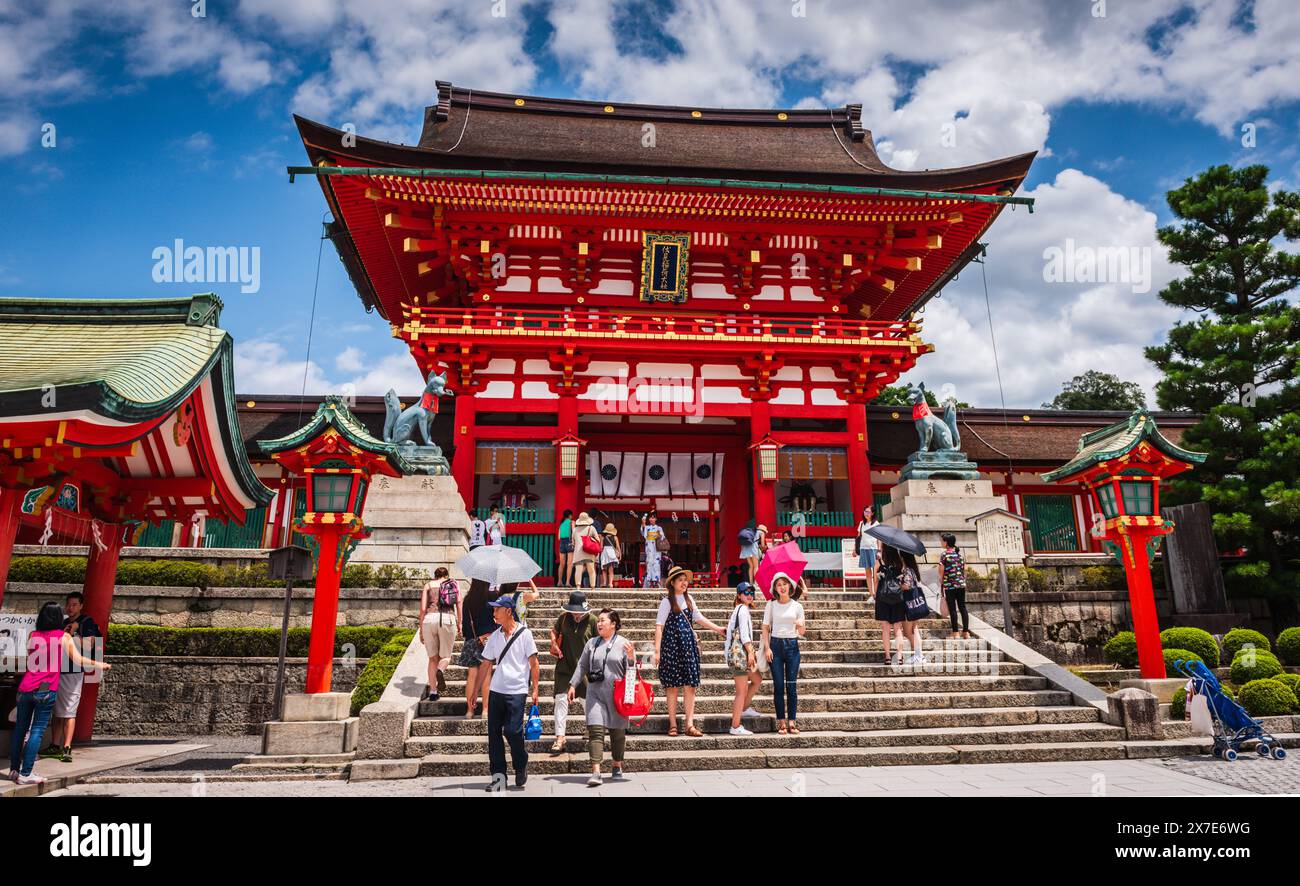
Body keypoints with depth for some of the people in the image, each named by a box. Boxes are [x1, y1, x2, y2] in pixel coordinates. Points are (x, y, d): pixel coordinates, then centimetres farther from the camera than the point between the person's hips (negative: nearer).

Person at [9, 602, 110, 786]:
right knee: (37, 731, 0)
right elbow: (78, 661, -5)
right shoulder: (64, 636, -1)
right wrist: (100, 665, 10)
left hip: (25, 688, 4)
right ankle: (25, 774, -1)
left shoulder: (33, 635, 10)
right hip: (46, 690, -4)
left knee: (20, 728, 15)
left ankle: (14, 769, 22)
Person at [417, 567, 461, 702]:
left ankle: (432, 691, 5)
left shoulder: (428, 585, 18)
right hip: (448, 619, -1)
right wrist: (459, 625, 12)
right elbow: (459, 605, 7)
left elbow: (422, 608, 8)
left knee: (433, 658, 13)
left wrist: (421, 629, 12)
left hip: (429, 619, 1)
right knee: (445, 656, 12)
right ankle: (440, 671, -21)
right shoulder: (454, 584, 19)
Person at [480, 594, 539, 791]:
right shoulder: (495, 636, 10)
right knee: (494, 732, 3)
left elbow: (533, 663, 0)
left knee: (513, 731, -9)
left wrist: (535, 689, -3)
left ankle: (521, 768, 15)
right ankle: (498, 775, 13)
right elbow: (486, 665, 14)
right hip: (496, 691, 5)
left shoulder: (524, 634, -2)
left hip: (517, 691, -5)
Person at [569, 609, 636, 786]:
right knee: (595, 730, -9)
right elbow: (582, 666, 15)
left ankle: (617, 767, 29)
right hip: (595, 693, 2)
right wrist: (573, 685, 10)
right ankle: (595, 772, -12)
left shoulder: (624, 643, -1)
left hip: (617, 694, -2)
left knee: (617, 731, 10)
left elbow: (631, 670, 0)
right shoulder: (592, 643, 9)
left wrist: (631, 657, -19)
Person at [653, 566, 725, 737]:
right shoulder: (667, 602, -5)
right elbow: (659, 626, -9)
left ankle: (690, 724, 4)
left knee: (690, 685, 0)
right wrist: (657, 650, -16)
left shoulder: (688, 599, 11)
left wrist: (718, 629, 15)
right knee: (672, 686, 1)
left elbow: (699, 618, 19)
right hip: (671, 646, -4)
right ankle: (673, 724, 10)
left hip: (688, 645, 5)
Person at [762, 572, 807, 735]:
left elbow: (801, 632, 8)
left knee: (792, 685, 1)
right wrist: (767, 647, -6)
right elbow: (765, 627, 3)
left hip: (792, 645, 0)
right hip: (776, 645, 0)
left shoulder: (797, 606, 4)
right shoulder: (771, 605, 2)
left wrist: (802, 626, -14)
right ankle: (781, 722, 7)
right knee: (778, 686, 1)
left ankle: (792, 722, 7)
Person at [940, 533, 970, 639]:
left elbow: (941, 570, -9)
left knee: (952, 609, -1)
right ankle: (966, 632, 10)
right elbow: (965, 569, 10)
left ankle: (956, 633, 1)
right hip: (961, 584, 5)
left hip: (949, 585, -5)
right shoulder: (960, 553, 8)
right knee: (962, 607, 9)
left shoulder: (944, 554, -8)